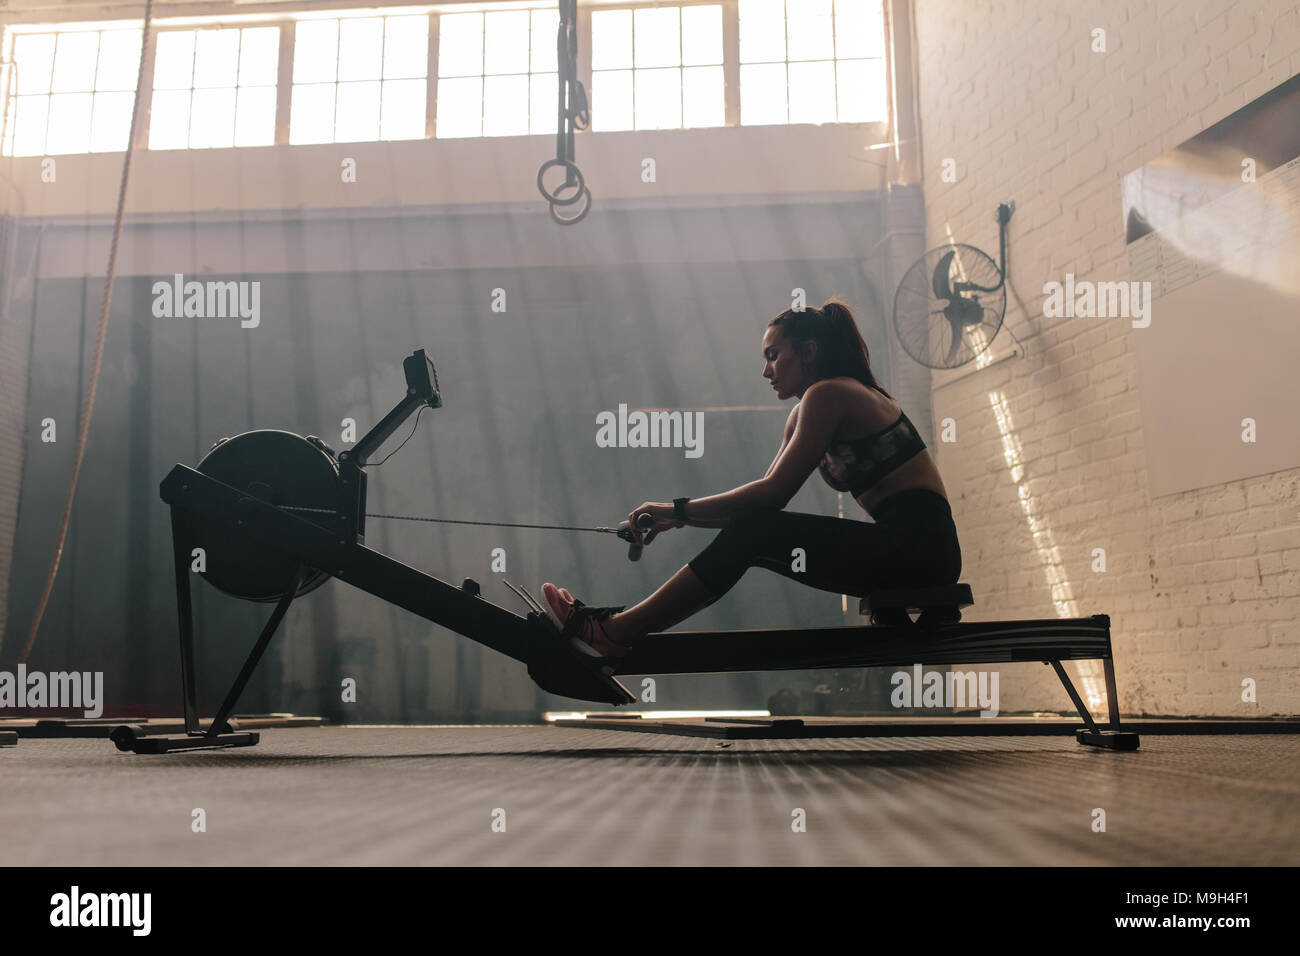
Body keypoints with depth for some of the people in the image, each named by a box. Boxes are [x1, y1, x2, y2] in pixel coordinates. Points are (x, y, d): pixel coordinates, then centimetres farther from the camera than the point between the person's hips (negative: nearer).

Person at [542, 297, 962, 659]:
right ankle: (622, 625, -4)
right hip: (908, 548, 9)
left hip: (919, 546, -9)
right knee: (749, 530, -1)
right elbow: (763, 496, 14)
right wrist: (676, 520, 5)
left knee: (753, 533, -15)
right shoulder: (806, 413, 18)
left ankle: (615, 632, -13)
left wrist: (678, 509, -9)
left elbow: (773, 493, -16)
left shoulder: (828, 394, -11)